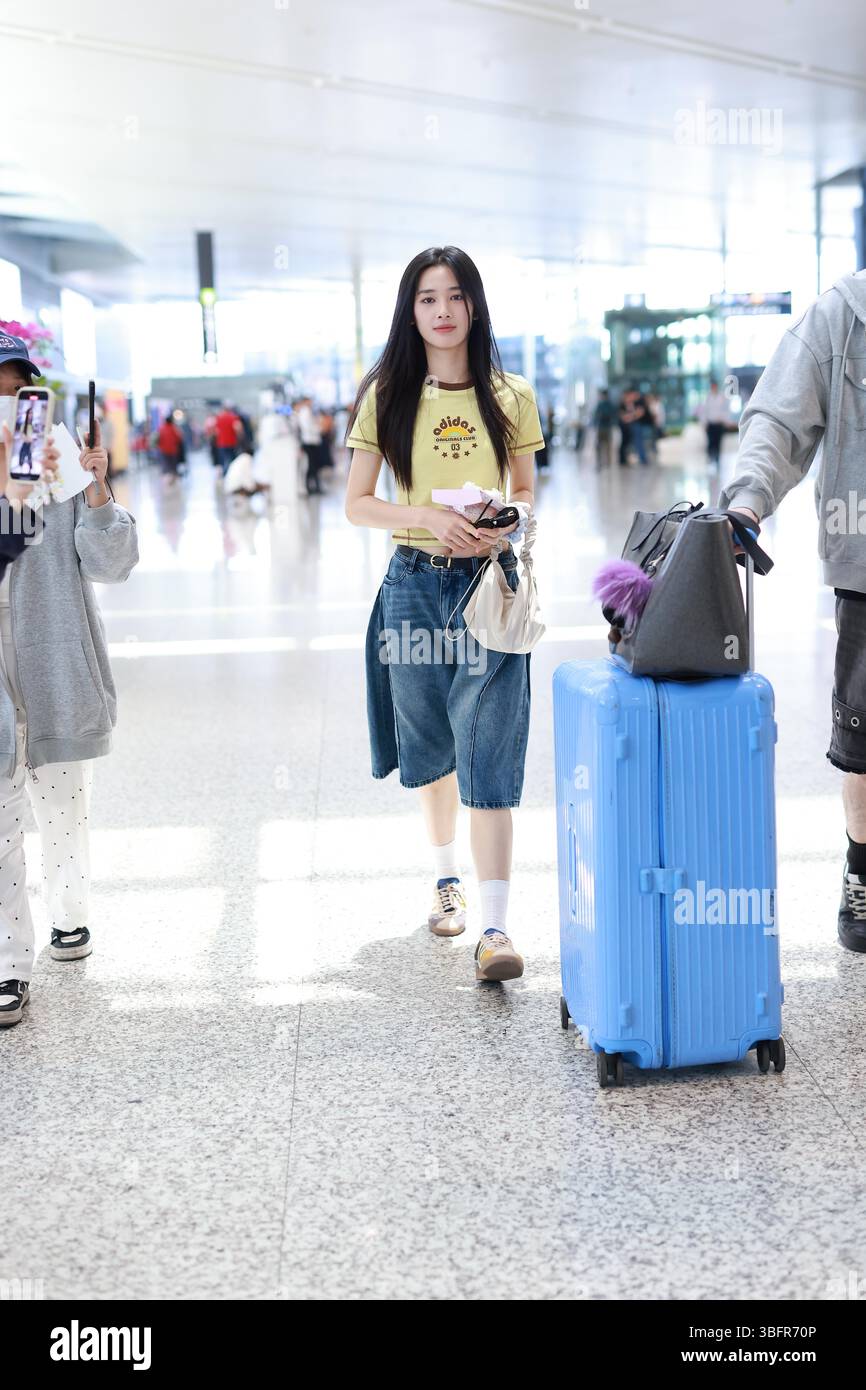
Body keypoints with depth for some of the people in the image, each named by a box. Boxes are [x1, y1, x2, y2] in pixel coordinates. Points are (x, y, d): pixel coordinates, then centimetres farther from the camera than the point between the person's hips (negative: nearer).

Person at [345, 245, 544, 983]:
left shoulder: (510, 397, 4)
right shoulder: (386, 396, 3)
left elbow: (525, 494, 12)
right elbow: (357, 504, 2)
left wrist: (503, 528, -11)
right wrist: (427, 516, -15)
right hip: (415, 582, 2)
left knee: (487, 752, -9)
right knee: (430, 746, 14)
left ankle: (496, 924, -9)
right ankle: (447, 875, 36)